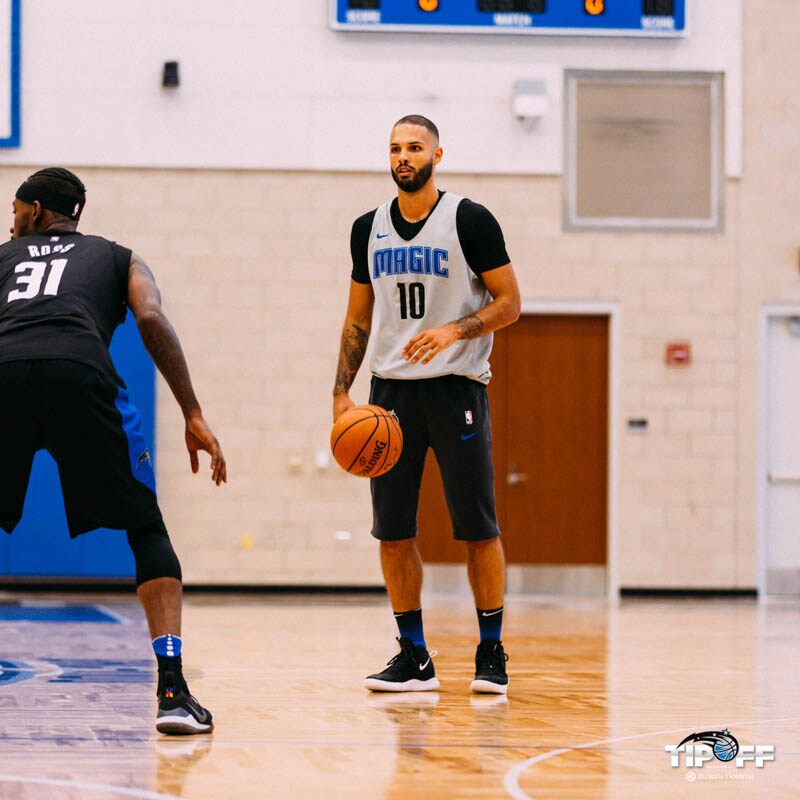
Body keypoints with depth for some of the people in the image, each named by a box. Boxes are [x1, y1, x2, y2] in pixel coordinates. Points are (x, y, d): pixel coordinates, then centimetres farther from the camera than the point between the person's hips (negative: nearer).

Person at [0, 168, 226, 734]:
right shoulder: (119, 258, 30)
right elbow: (152, 320, 10)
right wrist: (194, 417, 8)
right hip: (79, 370, -1)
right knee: (146, 529, 13)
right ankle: (172, 687, -2)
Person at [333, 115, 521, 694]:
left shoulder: (470, 221, -4)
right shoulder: (369, 229, 10)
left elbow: (509, 304, -4)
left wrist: (455, 330, -20)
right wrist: (341, 392, 7)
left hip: (457, 386, -4)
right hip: (391, 387, 4)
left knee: (477, 527, -4)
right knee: (392, 529, 2)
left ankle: (492, 653, 6)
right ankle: (414, 658, 9)